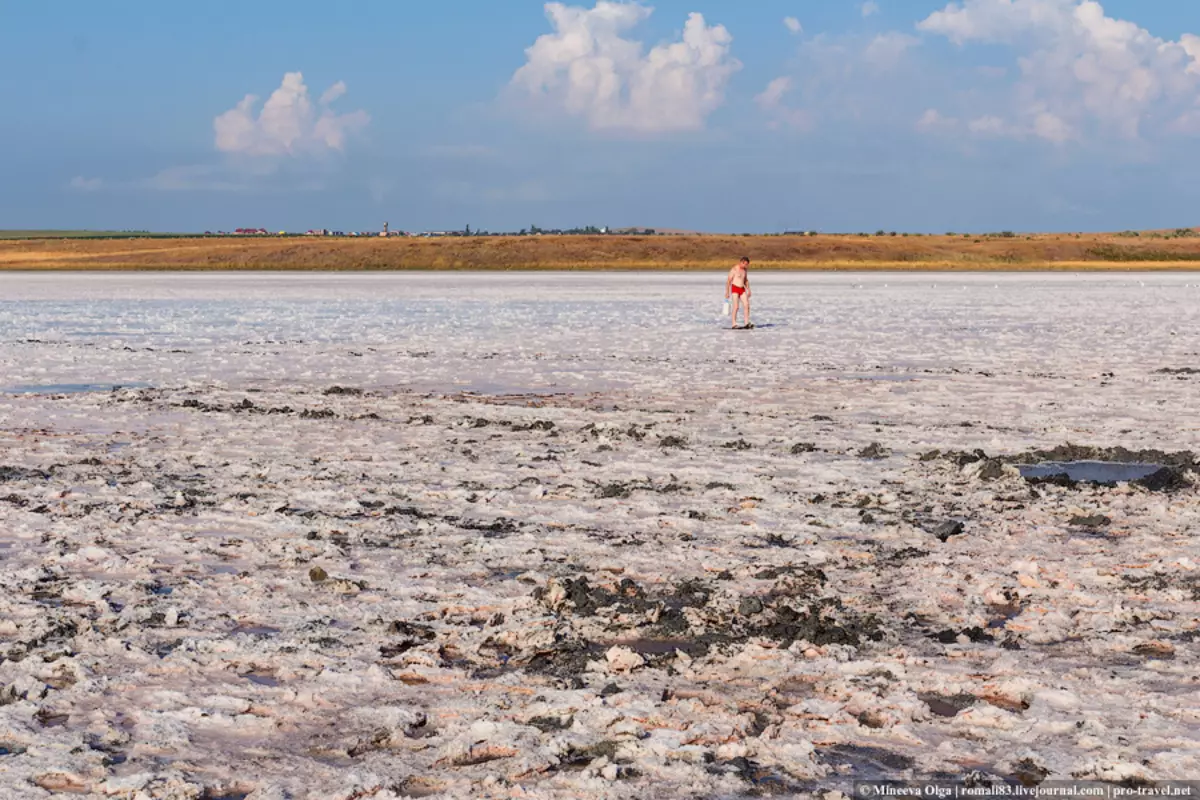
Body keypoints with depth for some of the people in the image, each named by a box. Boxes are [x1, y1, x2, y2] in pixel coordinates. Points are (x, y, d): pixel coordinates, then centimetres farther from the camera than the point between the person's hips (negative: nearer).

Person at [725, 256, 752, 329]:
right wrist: (727, 292, -15)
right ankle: (733, 324, -11)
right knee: (735, 306, -13)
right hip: (735, 289, -7)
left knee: (746, 305, -4)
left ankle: (747, 323, -2)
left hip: (742, 289, 7)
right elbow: (728, 281, -13)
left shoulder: (745, 270, 9)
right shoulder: (734, 269, -12)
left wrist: (748, 290, 19)